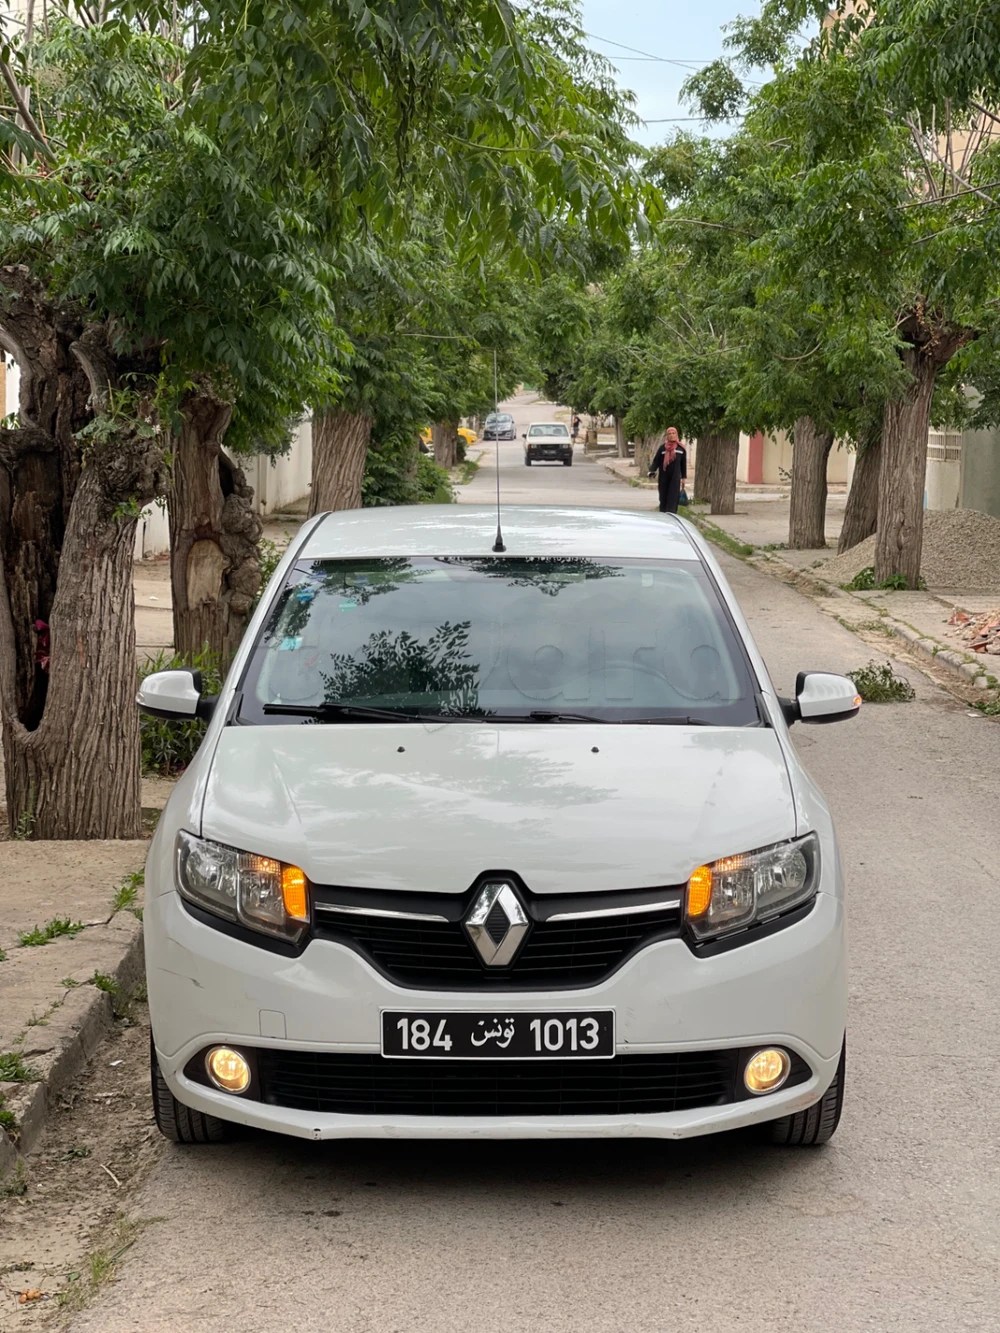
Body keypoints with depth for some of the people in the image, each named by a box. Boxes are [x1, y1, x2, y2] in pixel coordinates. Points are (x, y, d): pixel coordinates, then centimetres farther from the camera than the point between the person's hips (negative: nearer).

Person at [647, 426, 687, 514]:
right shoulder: (662, 448, 1)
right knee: (663, 498, 6)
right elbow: (656, 461, -2)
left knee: (673, 498, -7)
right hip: (663, 478, 0)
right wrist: (651, 471, -18)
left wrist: (684, 477, 11)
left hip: (675, 478, 0)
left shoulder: (681, 448, 4)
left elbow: (684, 464, 10)